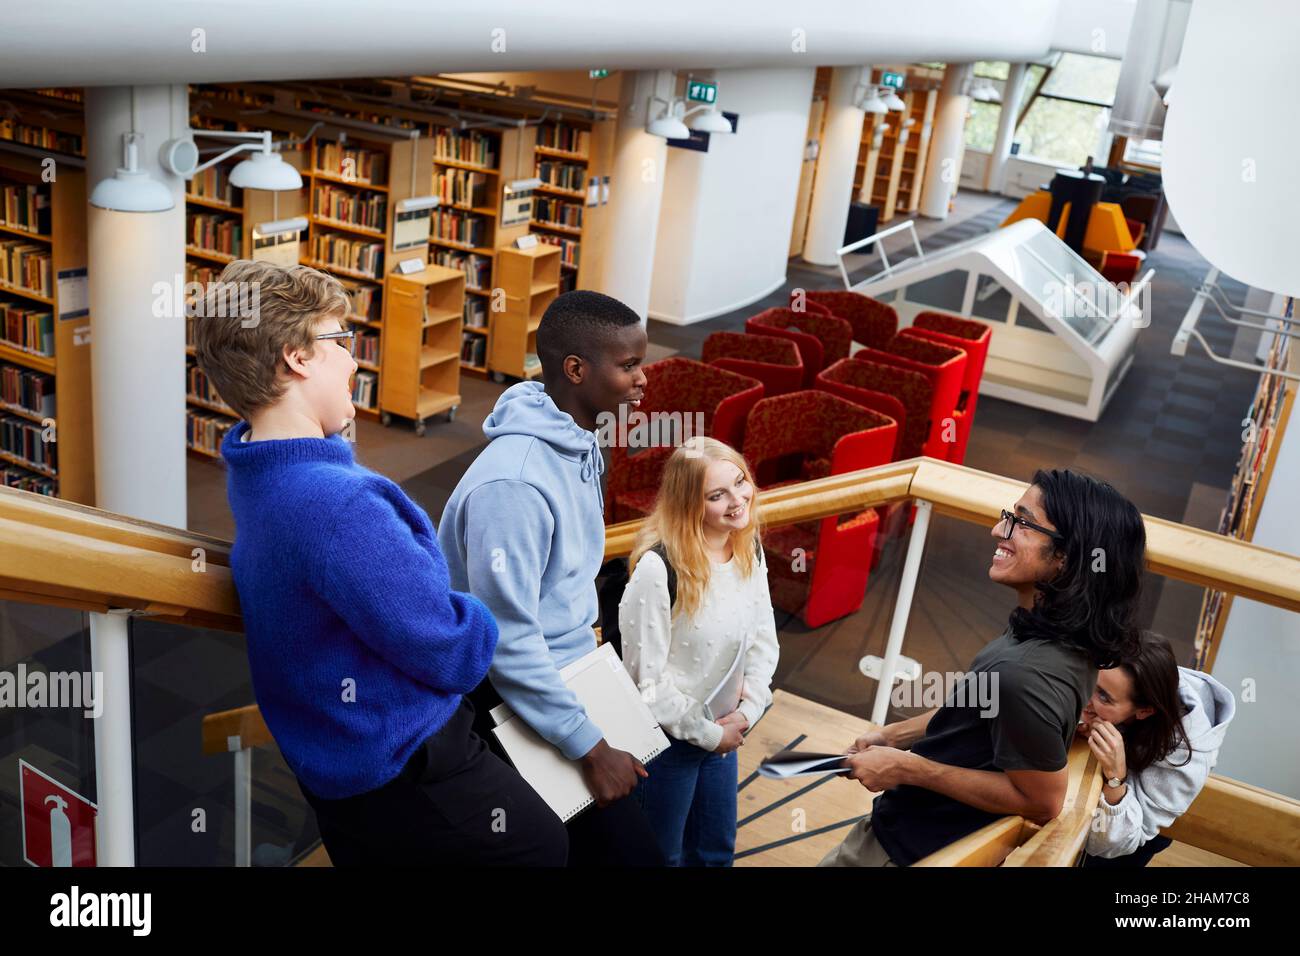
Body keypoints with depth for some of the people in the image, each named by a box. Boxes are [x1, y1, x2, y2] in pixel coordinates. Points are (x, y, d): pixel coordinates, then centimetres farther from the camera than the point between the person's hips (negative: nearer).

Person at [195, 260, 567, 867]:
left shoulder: (253, 470, -2)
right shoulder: (339, 507, -33)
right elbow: (450, 654, -23)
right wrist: (491, 622, -4)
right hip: (402, 773, -9)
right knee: (547, 845, 9)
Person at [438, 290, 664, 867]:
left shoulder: (579, 445, 1)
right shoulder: (514, 482, -27)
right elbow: (508, 640, -25)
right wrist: (590, 747, -20)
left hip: (569, 669, 9)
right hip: (518, 699, -9)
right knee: (630, 852, -3)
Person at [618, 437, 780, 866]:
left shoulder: (749, 550, -5)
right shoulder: (658, 568, -27)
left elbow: (764, 640, 4)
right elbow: (645, 679, -21)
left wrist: (746, 712, -8)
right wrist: (704, 733, -13)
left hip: (722, 731, 6)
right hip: (666, 736, -6)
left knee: (716, 851, 22)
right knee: (661, 857, 14)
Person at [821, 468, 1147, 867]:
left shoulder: (1026, 673, -35)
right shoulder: (1057, 634, -5)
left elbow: (1042, 801, -26)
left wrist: (907, 768, -21)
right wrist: (892, 735, 6)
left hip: (913, 845, -8)